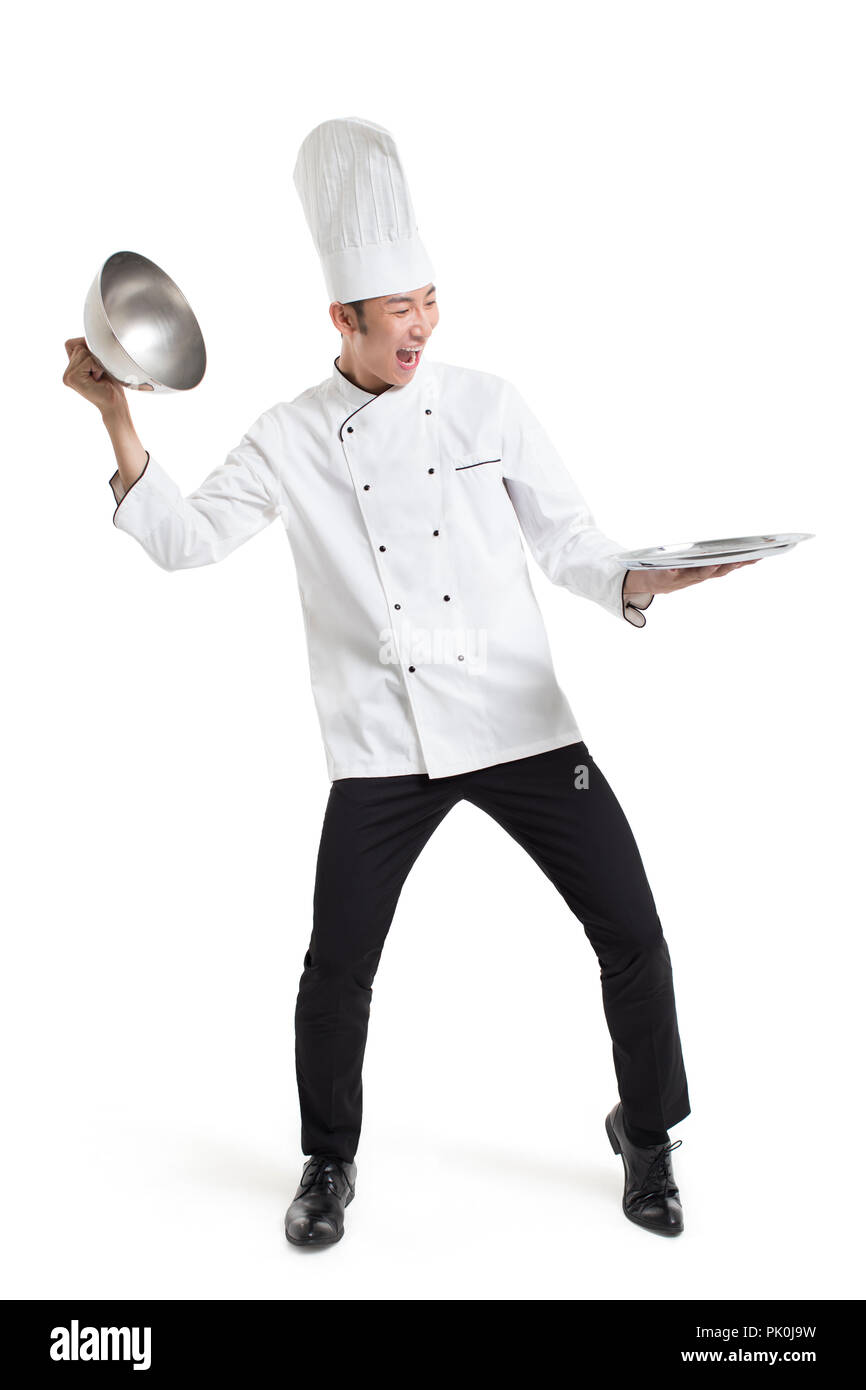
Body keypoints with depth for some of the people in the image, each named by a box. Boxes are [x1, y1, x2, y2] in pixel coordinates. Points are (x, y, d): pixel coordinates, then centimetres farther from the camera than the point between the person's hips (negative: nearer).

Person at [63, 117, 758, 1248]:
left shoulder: (488, 404, 4)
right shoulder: (292, 439, 3)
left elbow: (567, 540, 4)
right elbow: (186, 539, -2)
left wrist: (641, 582, -15)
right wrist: (120, 421, -12)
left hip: (525, 725, 1)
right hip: (383, 751, -1)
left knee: (632, 937, 2)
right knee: (338, 970, 1)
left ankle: (648, 1139, 28)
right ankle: (329, 1163, 29)